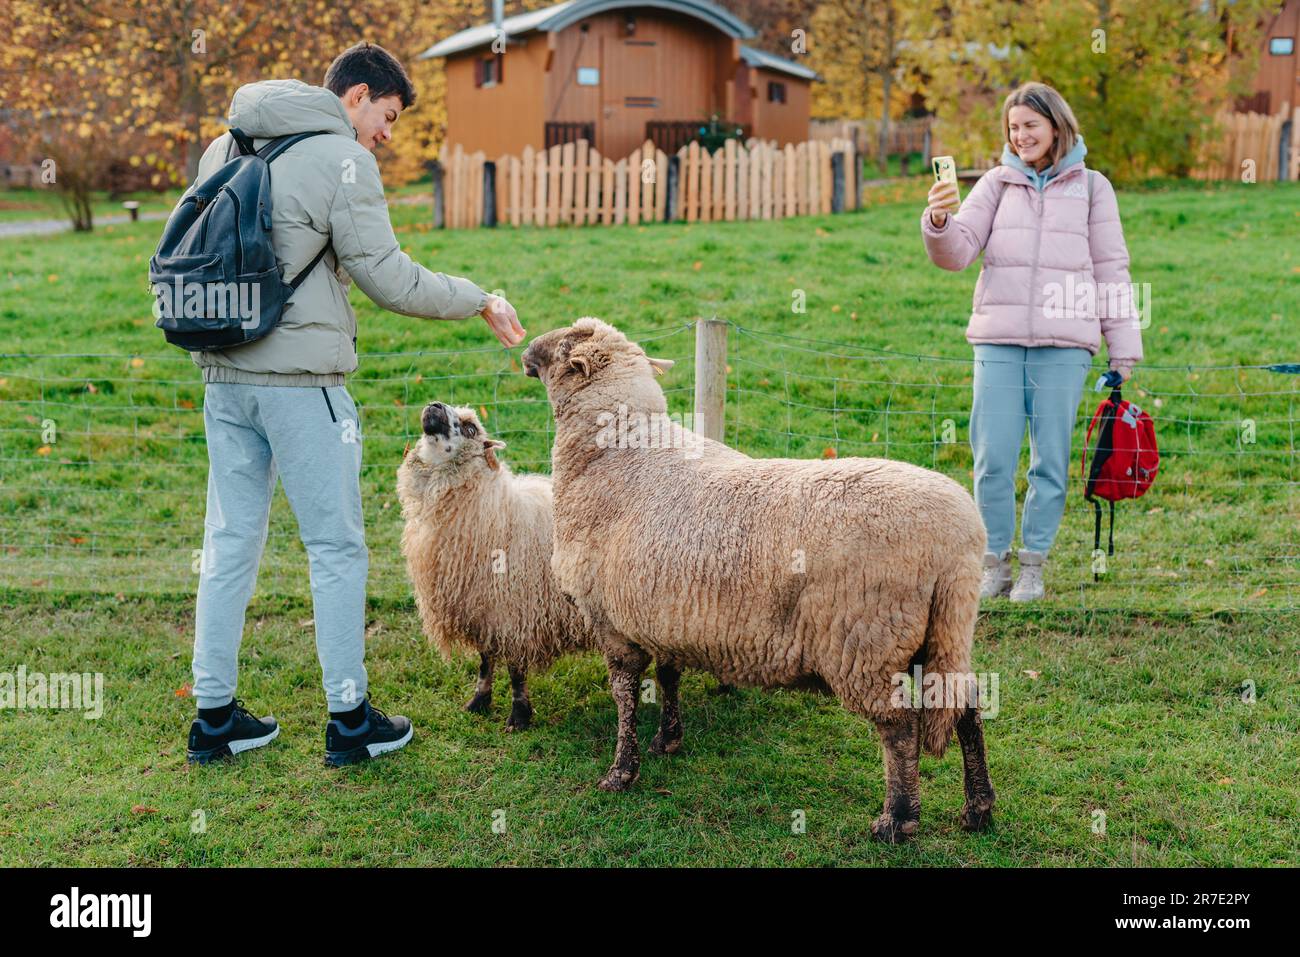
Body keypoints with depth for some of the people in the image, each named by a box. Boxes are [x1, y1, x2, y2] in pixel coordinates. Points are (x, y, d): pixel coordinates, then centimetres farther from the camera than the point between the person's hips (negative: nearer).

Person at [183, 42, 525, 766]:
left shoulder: (226, 148, 15)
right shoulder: (342, 159, -9)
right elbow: (388, 278, -11)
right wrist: (480, 302, 0)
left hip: (224, 376, 8)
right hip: (300, 380, -7)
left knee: (230, 544, 13)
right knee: (337, 550, 4)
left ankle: (215, 717, 19)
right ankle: (350, 720, 12)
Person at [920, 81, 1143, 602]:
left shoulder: (1091, 187, 11)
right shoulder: (998, 183, 12)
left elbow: (1111, 271, 11)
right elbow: (957, 251, 4)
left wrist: (1123, 350, 8)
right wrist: (939, 222, -19)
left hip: (1064, 345, 0)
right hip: (998, 341, 1)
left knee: (1051, 462, 3)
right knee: (993, 460, -1)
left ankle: (1033, 567, 14)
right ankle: (994, 564, 12)